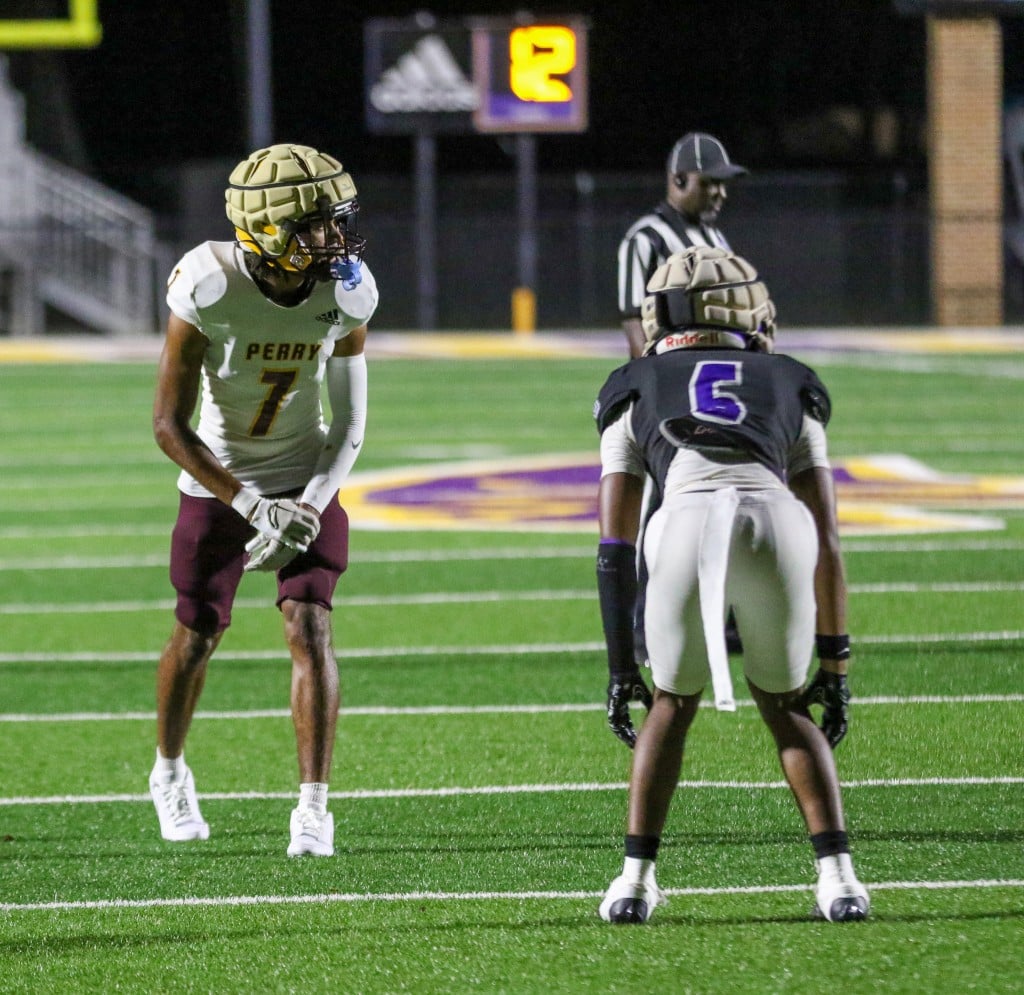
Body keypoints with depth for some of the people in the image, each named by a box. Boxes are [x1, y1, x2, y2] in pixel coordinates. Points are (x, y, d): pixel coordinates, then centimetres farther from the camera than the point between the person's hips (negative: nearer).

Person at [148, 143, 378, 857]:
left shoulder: (345, 293, -16)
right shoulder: (208, 285, -26)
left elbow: (350, 425, -5)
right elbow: (169, 424, -21)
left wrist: (310, 506, -19)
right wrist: (250, 506, -25)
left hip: (307, 479, 2)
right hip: (218, 481, -1)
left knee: (310, 626, -13)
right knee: (198, 634, 8)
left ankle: (314, 805, -10)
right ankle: (170, 770, 36)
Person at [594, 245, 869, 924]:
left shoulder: (637, 391, 33)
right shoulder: (791, 389, 35)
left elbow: (616, 547, 27)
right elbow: (828, 540, 29)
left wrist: (621, 668, 30)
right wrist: (835, 662, 31)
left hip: (687, 524, -1)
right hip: (778, 522, 1)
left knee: (675, 702, 25)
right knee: (785, 706, 23)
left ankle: (637, 879, 18)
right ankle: (838, 874, 10)